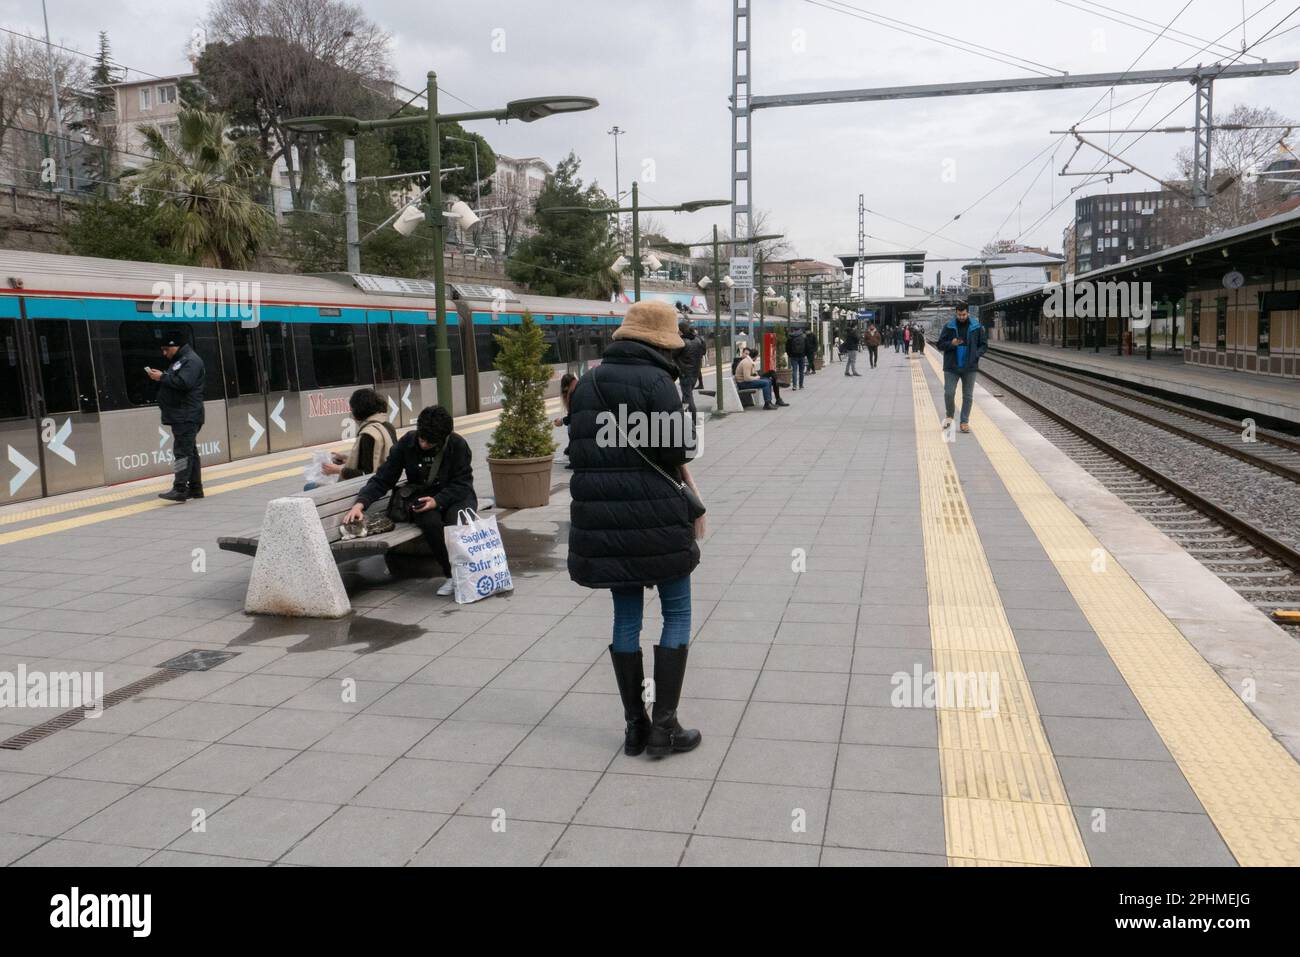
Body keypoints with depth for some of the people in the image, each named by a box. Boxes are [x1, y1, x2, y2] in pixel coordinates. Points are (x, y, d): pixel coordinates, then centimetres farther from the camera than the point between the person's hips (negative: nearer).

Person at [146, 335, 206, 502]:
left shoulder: (190, 360, -10)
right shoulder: (179, 360, 23)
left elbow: (183, 382, -23)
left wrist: (162, 377, -17)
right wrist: (160, 376, 12)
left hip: (186, 417, -11)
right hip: (181, 416, 11)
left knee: (182, 452, -14)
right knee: (190, 451, 12)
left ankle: (180, 489, -17)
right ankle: (195, 488, 16)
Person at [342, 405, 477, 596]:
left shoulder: (457, 445, -12)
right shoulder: (407, 443, -8)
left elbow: (462, 484, -10)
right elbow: (383, 479, -7)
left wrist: (438, 500, -27)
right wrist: (361, 502, -23)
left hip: (455, 497, -1)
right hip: (422, 499, 1)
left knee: (457, 521, -35)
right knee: (430, 521, -34)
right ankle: (451, 575, -21)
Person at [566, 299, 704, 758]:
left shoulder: (588, 382, 8)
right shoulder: (657, 382, -11)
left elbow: (579, 449, 9)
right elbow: (674, 456, -13)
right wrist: (693, 497, 2)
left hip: (603, 518, 6)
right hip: (657, 516, -5)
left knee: (626, 616, 14)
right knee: (676, 613, 10)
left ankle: (634, 726, 20)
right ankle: (664, 725, 9)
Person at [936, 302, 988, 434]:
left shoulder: (977, 327, 1)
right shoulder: (949, 327, 0)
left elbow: (984, 345, 6)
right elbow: (940, 344, 3)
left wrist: (975, 355, -12)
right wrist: (951, 343, -16)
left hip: (969, 367, 1)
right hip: (951, 367, -1)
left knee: (968, 396, 5)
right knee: (949, 392, -6)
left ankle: (965, 422, 15)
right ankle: (949, 415, 20)